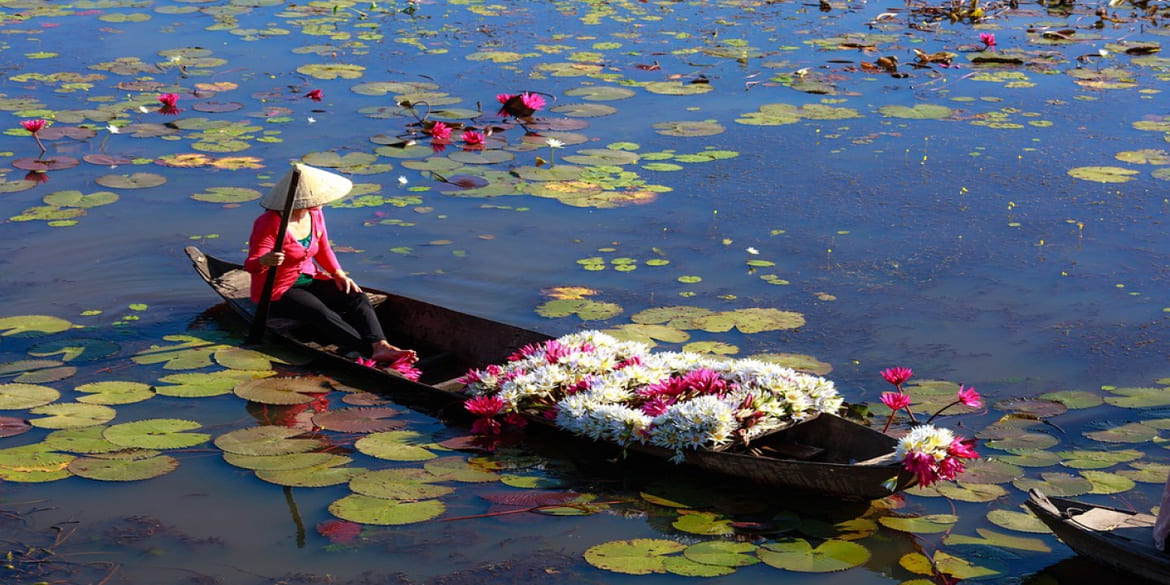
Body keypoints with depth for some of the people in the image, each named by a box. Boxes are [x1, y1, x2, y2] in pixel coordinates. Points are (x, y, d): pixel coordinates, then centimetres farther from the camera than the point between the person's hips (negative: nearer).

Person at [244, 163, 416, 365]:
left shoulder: (314, 215, 2)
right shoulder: (269, 224, -20)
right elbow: (250, 265, -20)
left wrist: (338, 274, -2)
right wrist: (265, 261, -44)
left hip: (310, 280, 7)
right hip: (278, 292, -7)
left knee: (357, 298, -18)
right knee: (321, 313, -33)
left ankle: (381, 347, -40)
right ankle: (372, 351, -47)